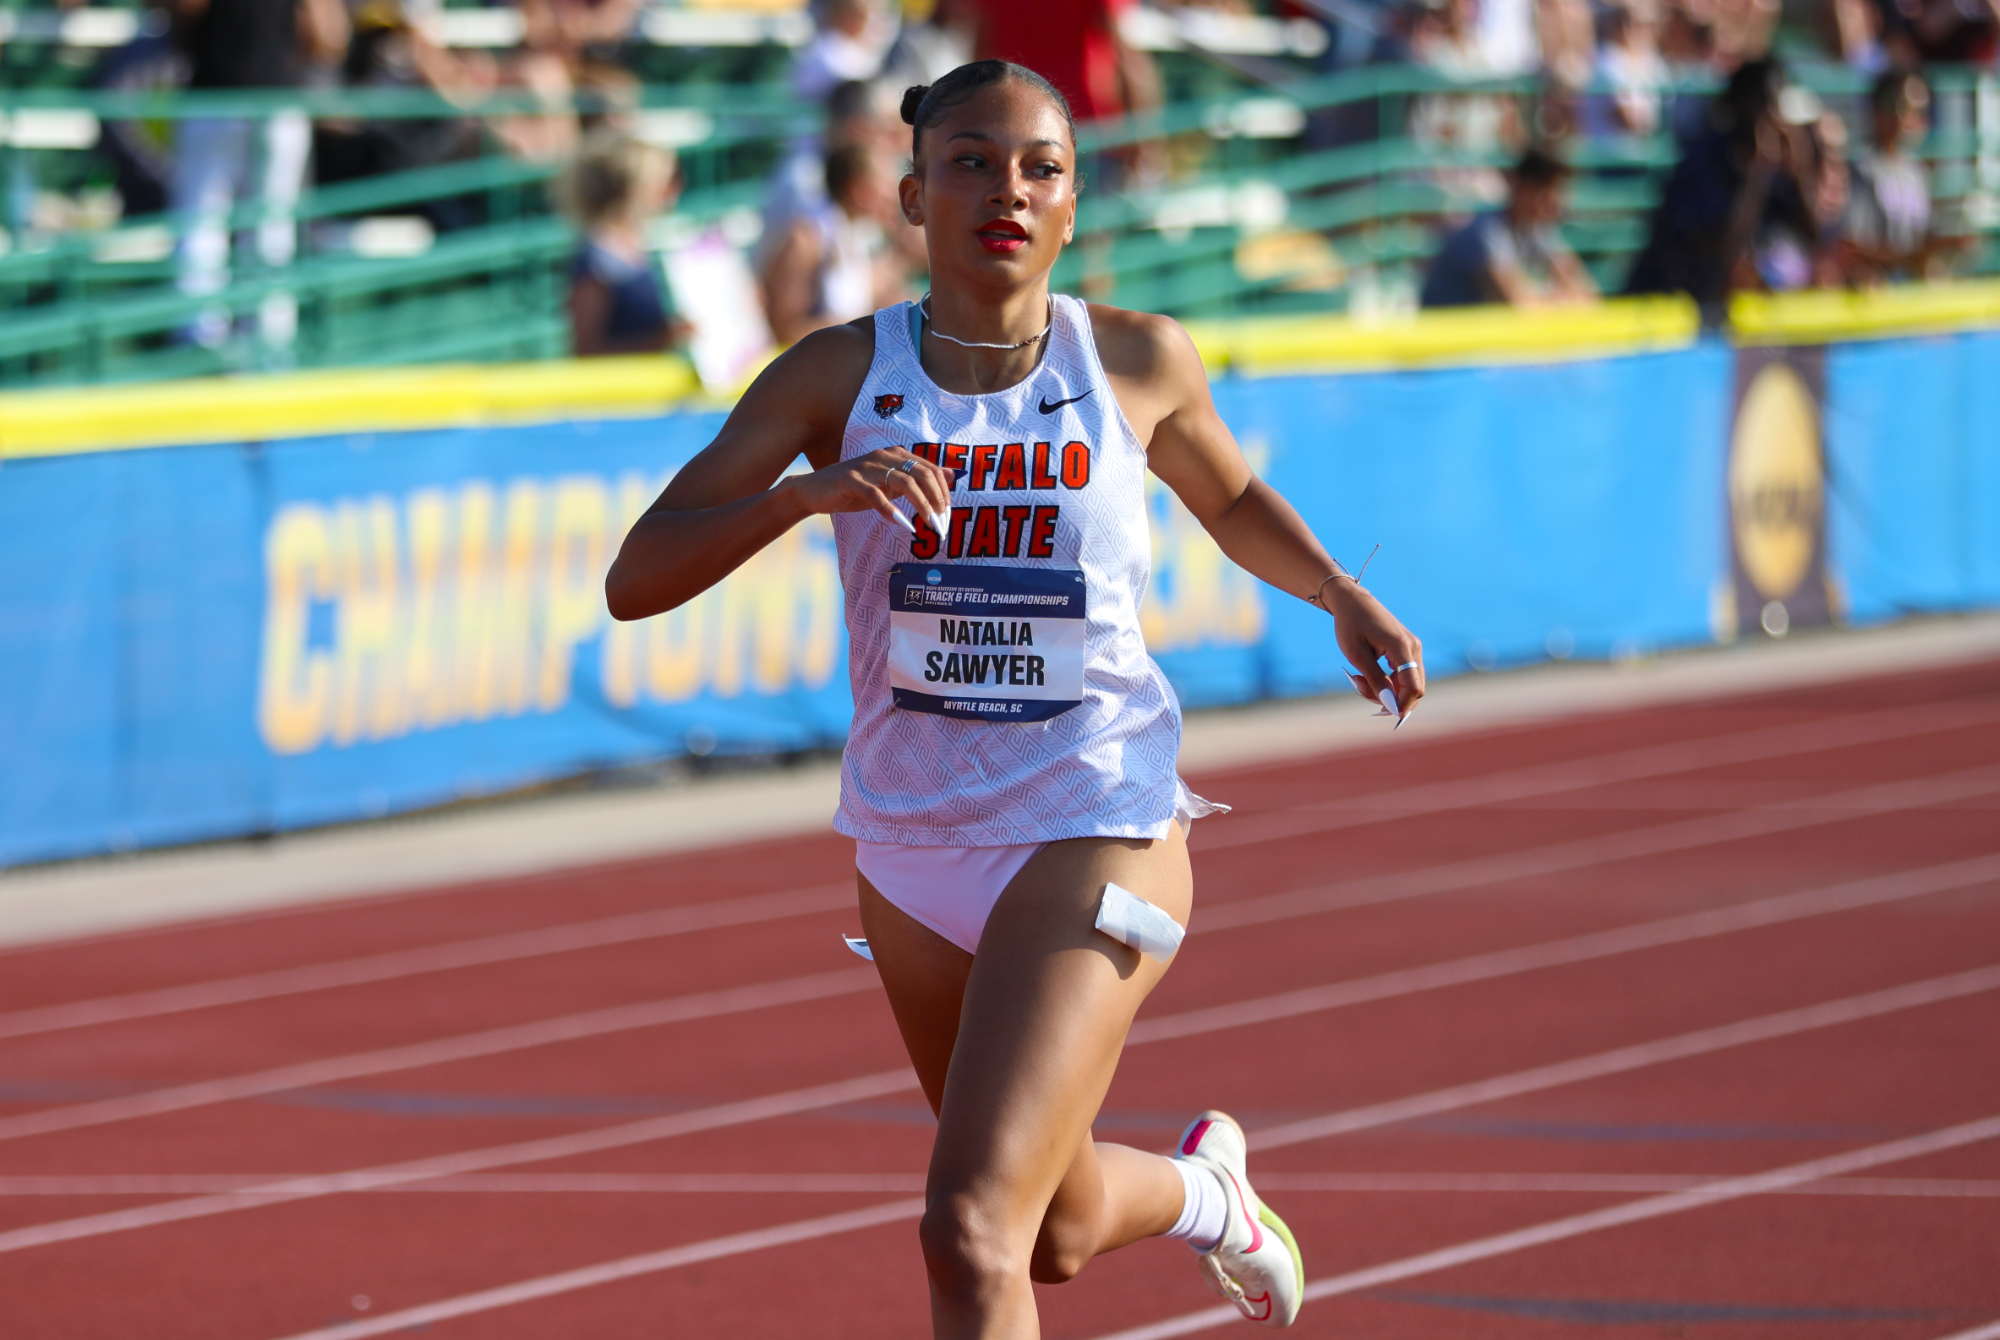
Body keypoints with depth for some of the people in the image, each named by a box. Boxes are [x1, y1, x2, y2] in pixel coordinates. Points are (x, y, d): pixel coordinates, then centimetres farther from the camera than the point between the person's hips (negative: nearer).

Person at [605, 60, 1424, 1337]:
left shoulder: (1139, 360, -3)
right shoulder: (840, 376, -6)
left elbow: (1232, 498, 20)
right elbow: (636, 581, -14)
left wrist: (1343, 596, 3)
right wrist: (807, 490, -29)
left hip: (1095, 827, -3)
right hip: (910, 844, 3)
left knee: (972, 1233, -21)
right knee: (1057, 1233, 23)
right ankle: (1204, 1189, 57)